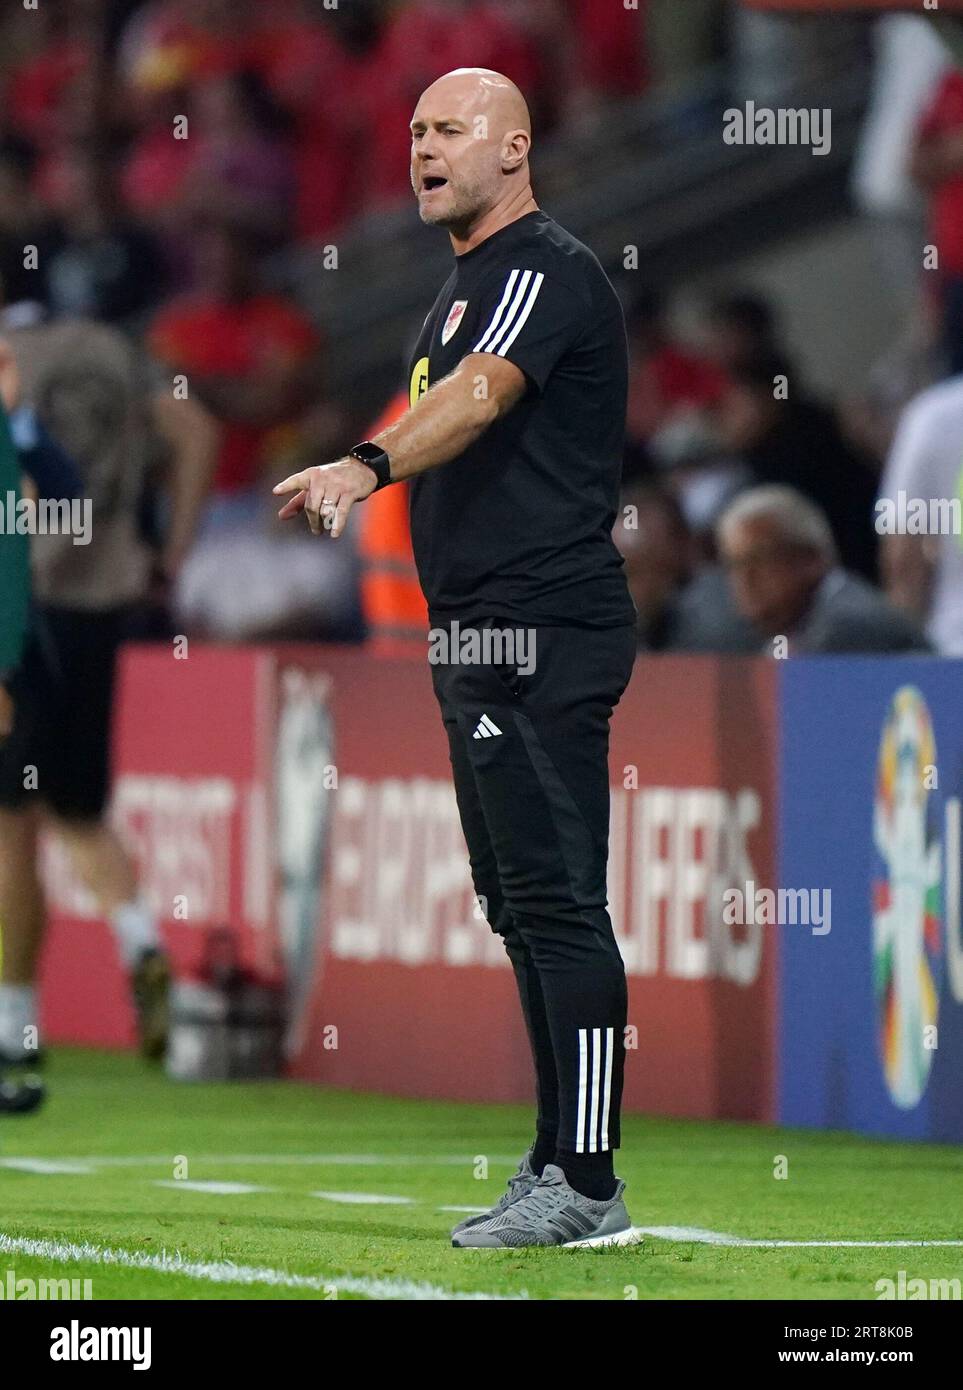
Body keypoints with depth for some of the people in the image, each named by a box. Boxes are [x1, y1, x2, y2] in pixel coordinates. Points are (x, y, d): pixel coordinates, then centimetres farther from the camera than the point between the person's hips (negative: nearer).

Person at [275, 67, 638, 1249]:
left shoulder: (546, 271, -12)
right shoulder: (466, 284, 21)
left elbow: (480, 394, -30)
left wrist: (367, 466, -47)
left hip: (541, 634, -11)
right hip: (477, 639, 11)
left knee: (556, 904, -12)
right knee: (521, 907, 13)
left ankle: (586, 1189, -14)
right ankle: (560, 1166, 19)